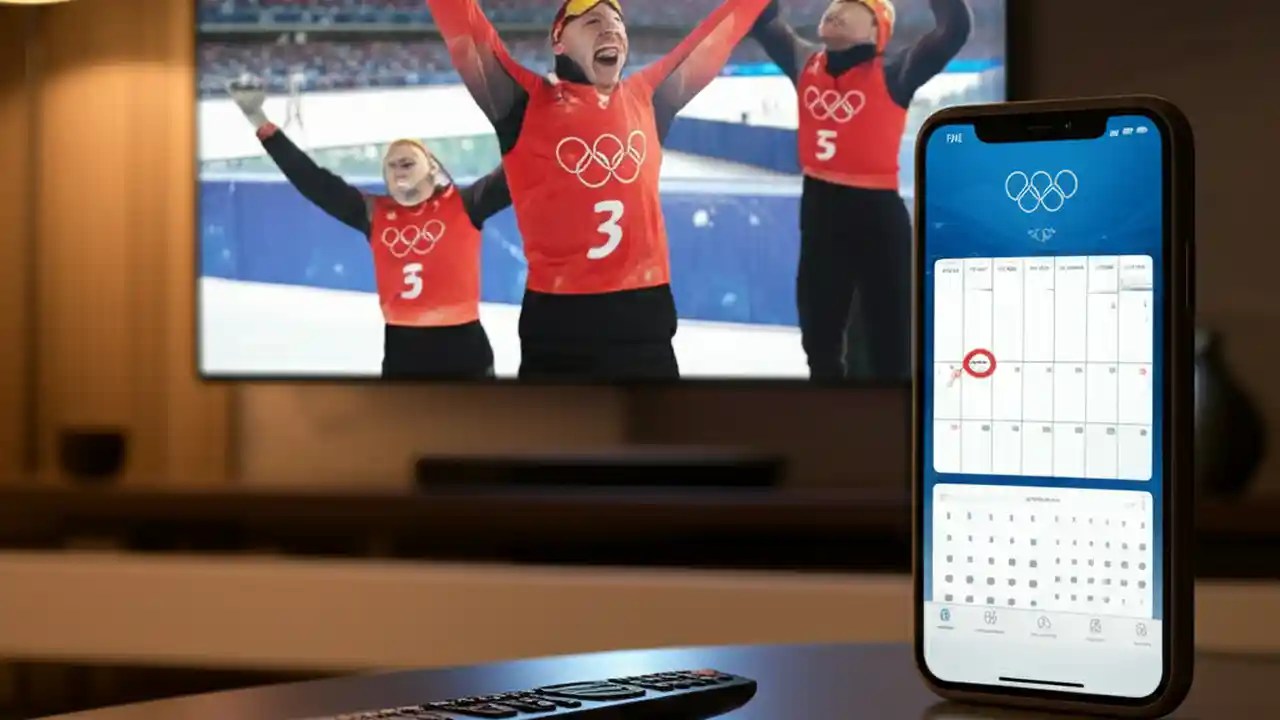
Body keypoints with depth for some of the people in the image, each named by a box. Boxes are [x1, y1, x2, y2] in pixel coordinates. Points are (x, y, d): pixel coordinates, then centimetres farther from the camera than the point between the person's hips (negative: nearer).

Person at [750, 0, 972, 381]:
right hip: (820, 210, 6)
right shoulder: (805, 64, 5)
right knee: (819, 335, 20)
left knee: (890, 343, 1)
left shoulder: (892, 73, -10)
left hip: (878, 213, -5)